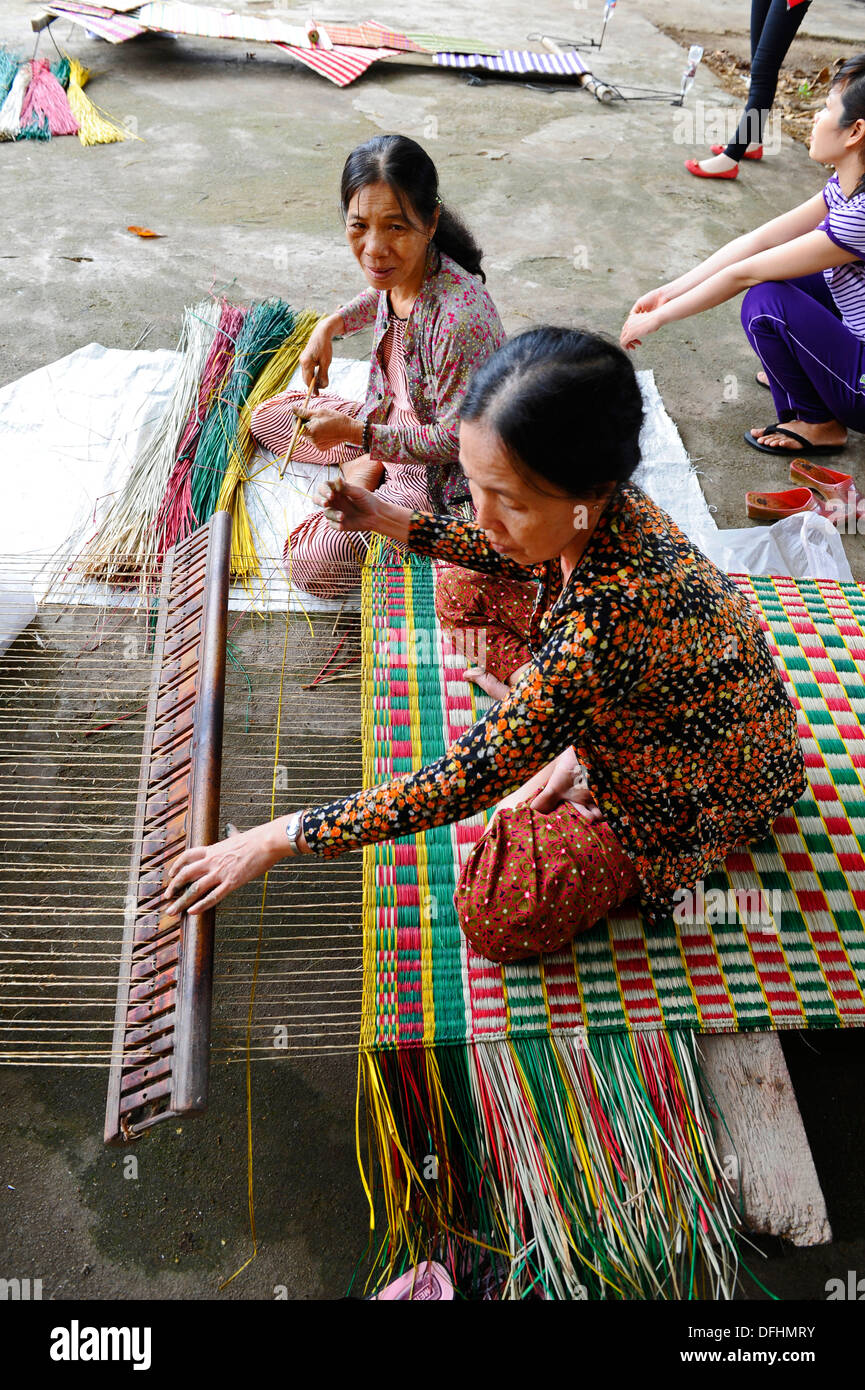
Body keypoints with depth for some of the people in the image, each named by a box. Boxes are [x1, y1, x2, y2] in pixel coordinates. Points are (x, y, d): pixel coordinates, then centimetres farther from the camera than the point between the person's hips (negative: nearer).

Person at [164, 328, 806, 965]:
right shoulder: (600, 509, -20)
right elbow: (522, 557, 7)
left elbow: (467, 780, -36)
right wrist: (392, 521, -3)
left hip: (706, 790, -7)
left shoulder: (611, 616, -44)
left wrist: (283, 837, -29)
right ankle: (580, 754, 7)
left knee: (499, 918, -19)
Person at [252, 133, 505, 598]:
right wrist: (330, 324, 7)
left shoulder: (461, 318, -35)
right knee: (267, 416, 17)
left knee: (312, 563, -23)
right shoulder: (398, 269, -10)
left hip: (435, 473, -8)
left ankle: (365, 474, 0)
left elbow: (454, 440, -26)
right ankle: (364, 465, 2)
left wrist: (354, 432, -25)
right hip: (389, 422, 9)